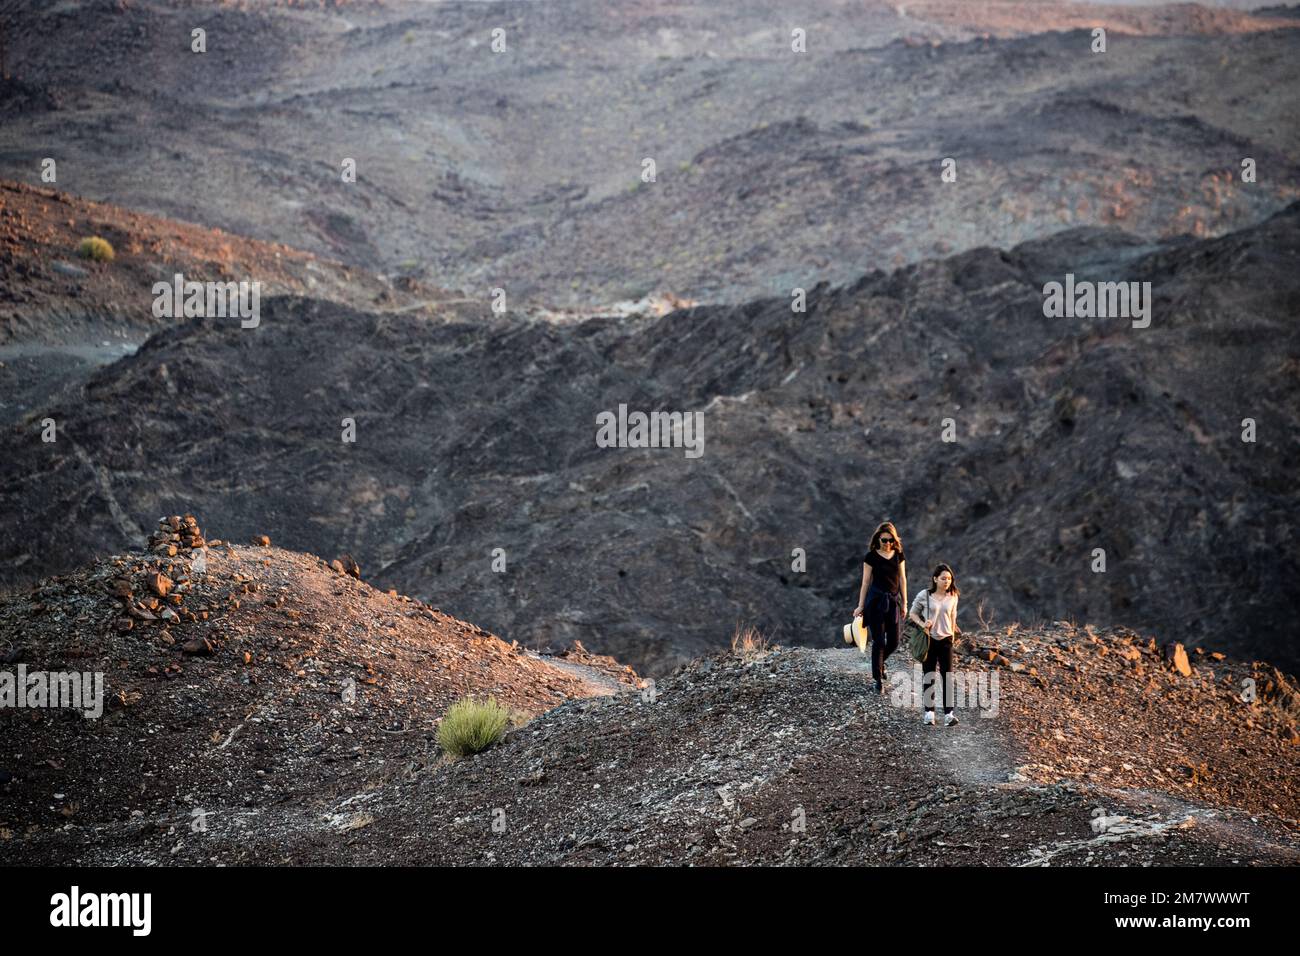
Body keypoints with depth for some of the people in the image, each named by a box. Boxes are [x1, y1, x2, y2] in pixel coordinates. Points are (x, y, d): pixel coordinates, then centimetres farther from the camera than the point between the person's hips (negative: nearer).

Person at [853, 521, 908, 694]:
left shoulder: (899, 555, 7)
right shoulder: (871, 557, -3)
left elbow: (902, 579, 11)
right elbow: (866, 582, -1)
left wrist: (904, 602, 9)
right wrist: (861, 606, -1)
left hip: (893, 600, 4)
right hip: (876, 600, -4)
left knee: (894, 642, 4)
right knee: (879, 641, -4)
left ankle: (879, 661, 35)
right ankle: (879, 680, 4)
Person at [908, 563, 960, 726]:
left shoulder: (952, 597, 1)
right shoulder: (924, 595, -8)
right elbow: (913, 613, 1)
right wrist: (922, 623, -17)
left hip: (946, 640, 1)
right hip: (929, 640, -1)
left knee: (947, 676, -6)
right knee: (929, 676, 6)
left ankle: (948, 714, -9)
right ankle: (929, 712, 16)